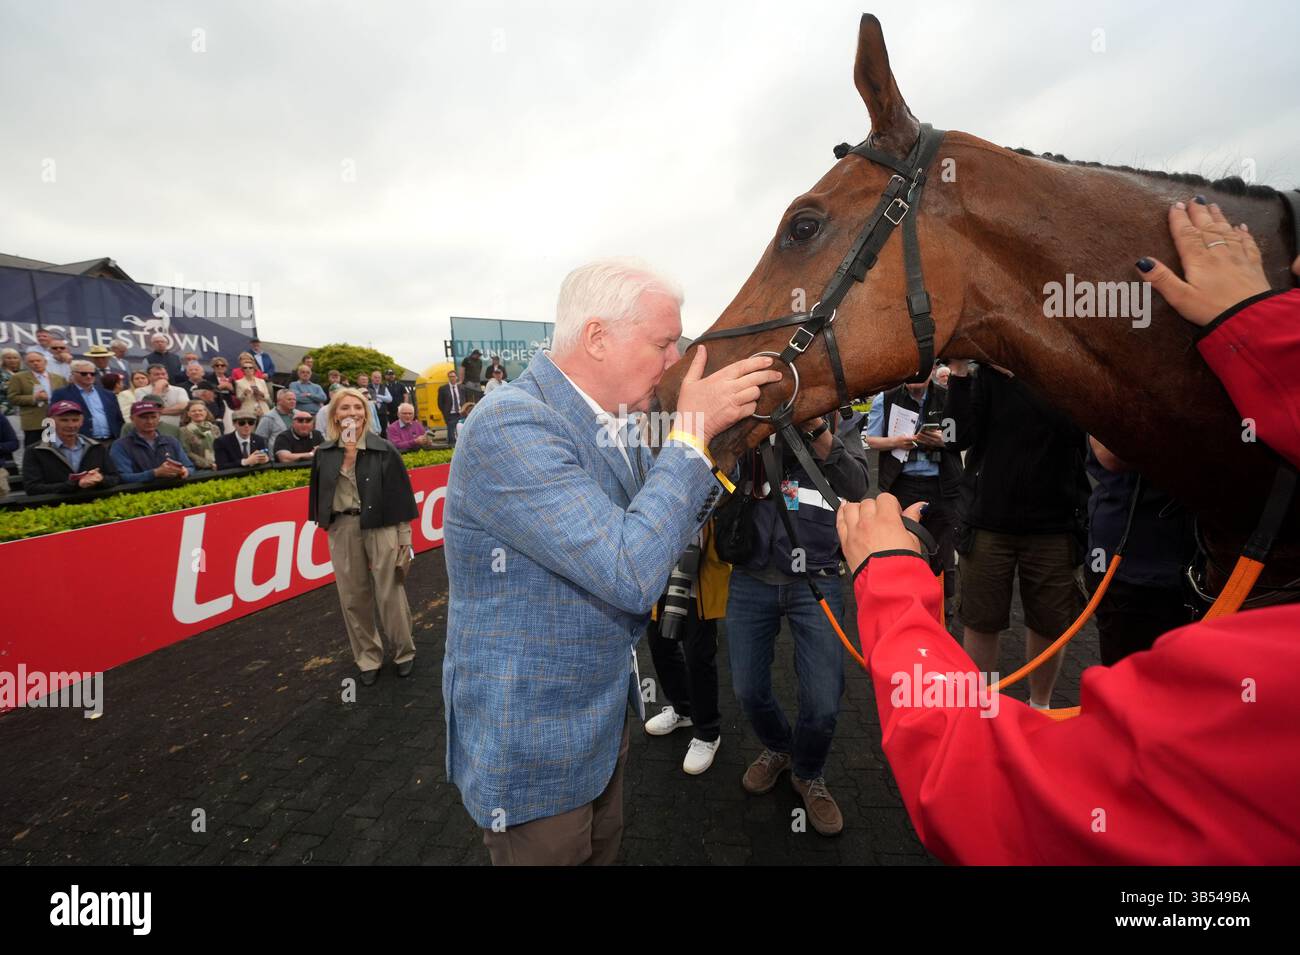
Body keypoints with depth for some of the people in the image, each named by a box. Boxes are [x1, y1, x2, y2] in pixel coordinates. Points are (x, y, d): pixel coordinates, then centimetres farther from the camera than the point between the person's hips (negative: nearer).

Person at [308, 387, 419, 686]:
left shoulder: (383, 449, -3)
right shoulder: (324, 453, 6)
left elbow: (399, 494, -3)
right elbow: (321, 492, 3)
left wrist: (404, 537, -5)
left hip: (381, 526, -3)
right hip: (342, 530, 3)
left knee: (390, 594, 2)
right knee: (353, 597, 10)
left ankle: (404, 652, 23)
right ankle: (368, 658, 26)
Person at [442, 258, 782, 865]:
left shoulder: (608, 421, 0)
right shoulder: (511, 427, -29)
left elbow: (662, 532, 7)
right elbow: (632, 575, -35)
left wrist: (723, 436, -6)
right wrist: (692, 433, -28)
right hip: (530, 740, -8)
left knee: (603, 848, 27)